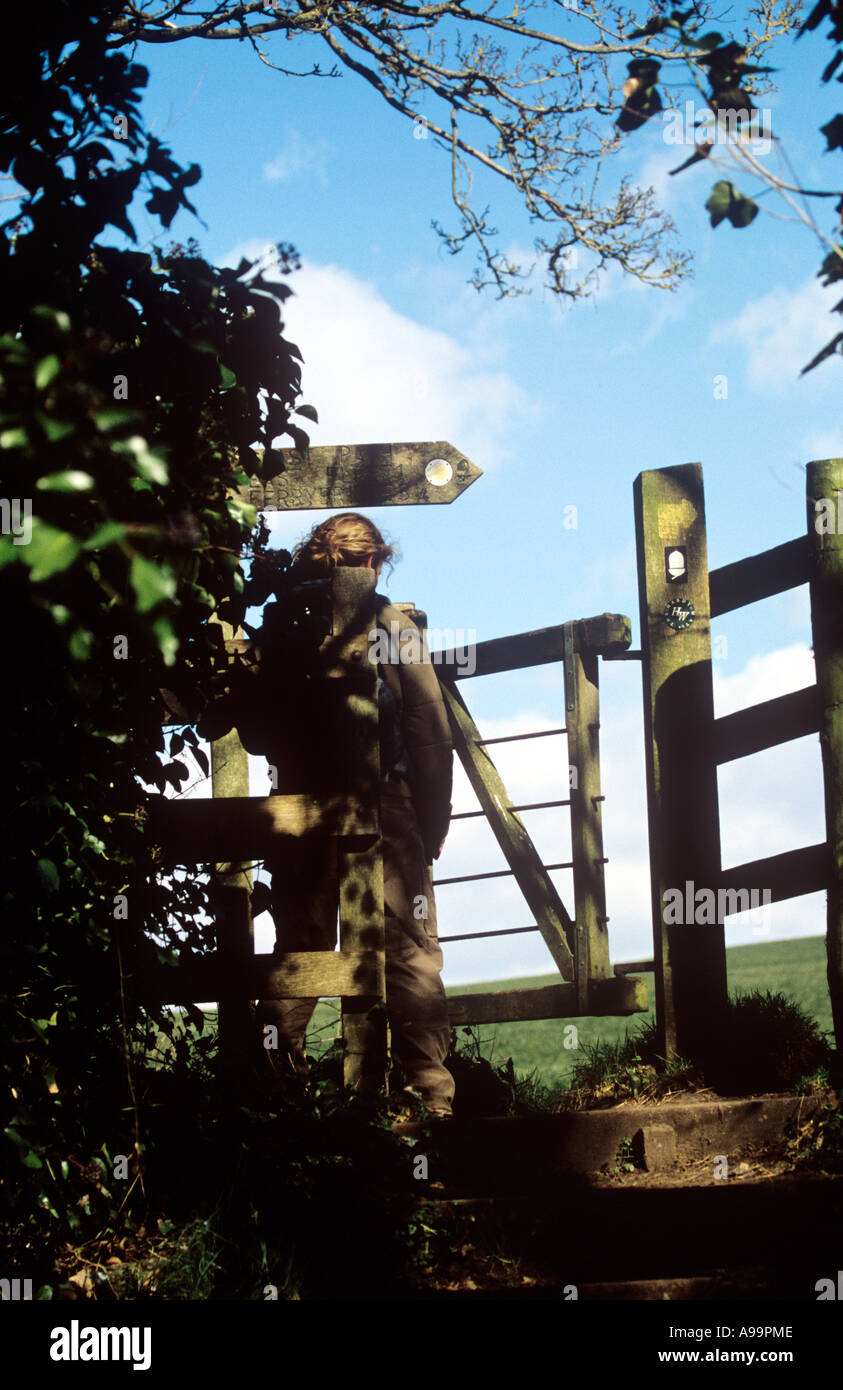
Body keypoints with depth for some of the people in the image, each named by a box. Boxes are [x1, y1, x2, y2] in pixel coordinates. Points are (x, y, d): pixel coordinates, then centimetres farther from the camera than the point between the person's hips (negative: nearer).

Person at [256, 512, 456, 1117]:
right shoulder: (390, 622, -2)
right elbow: (431, 732, -5)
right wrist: (435, 819, 0)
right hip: (384, 811, -3)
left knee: (297, 952, 12)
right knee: (411, 953, 1)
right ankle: (432, 1096, -3)